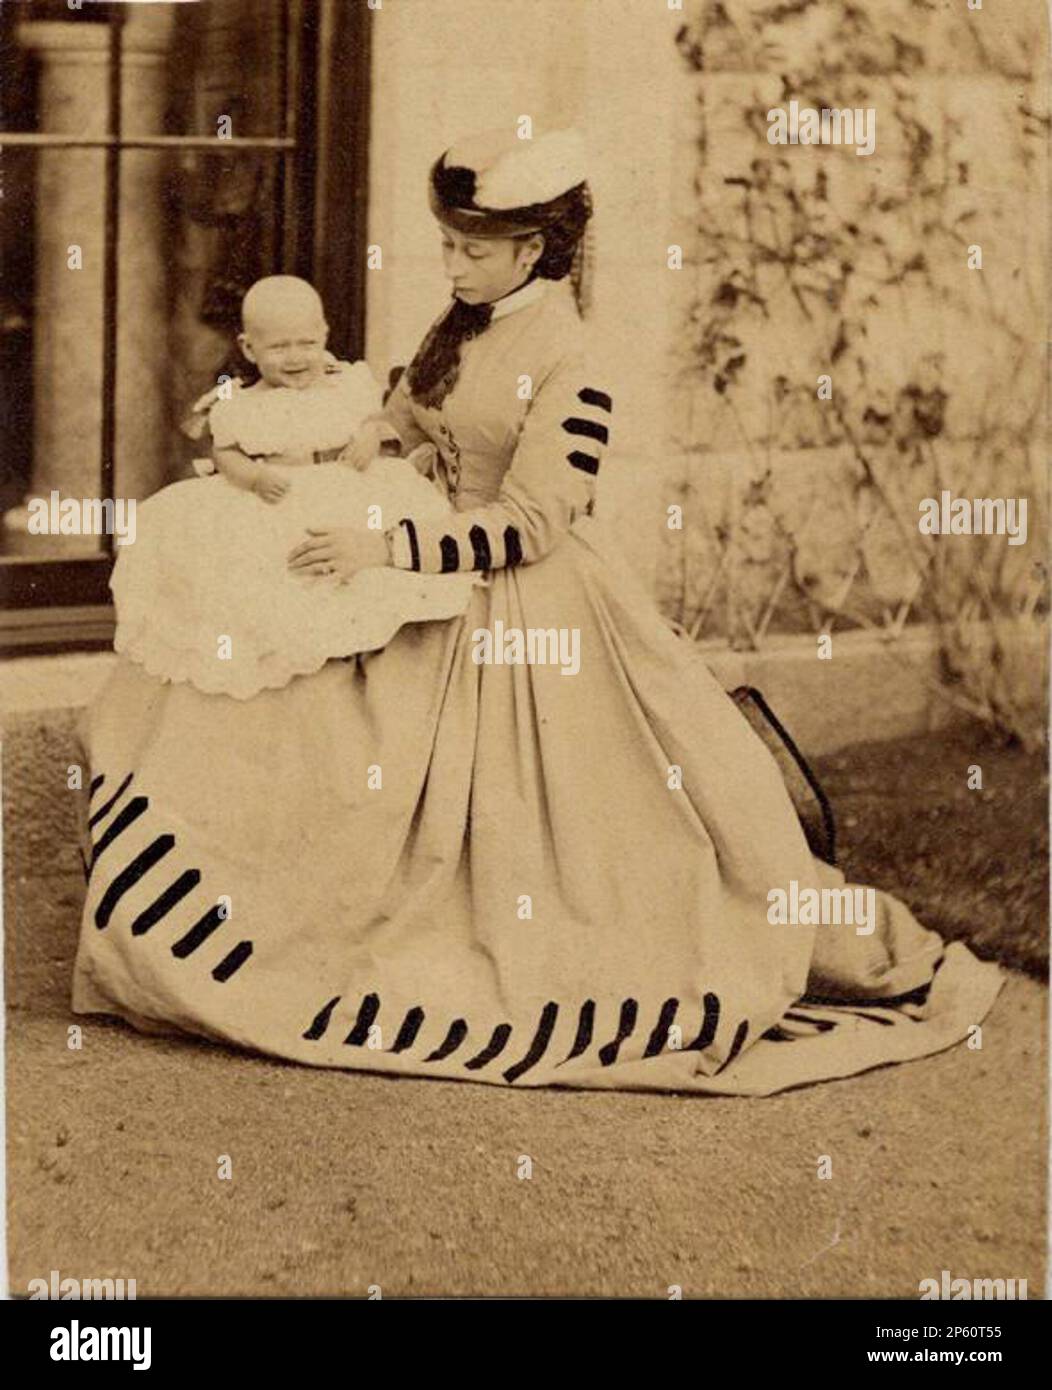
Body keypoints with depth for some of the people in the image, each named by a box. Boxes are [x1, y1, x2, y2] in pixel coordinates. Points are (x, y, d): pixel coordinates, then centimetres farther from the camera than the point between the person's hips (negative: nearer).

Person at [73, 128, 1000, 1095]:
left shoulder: (569, 365, -19)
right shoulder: (466, 326, 4)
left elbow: (529, 525, -24)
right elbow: (423, 406, 24)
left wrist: (387, 550, -27)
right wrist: (384, 425, 1)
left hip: (535, 616, -7)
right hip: (447, 612, 7)